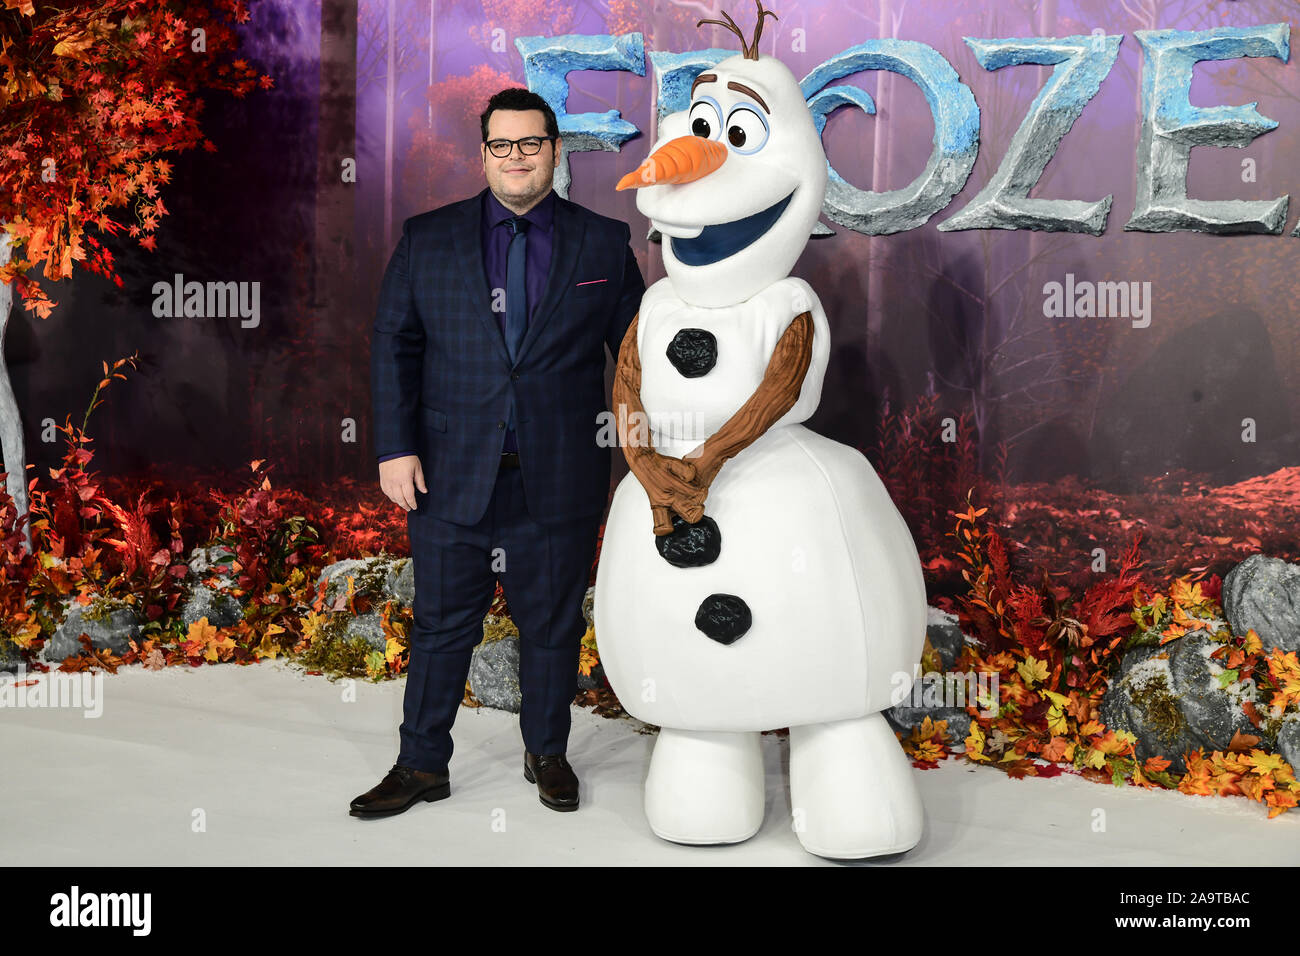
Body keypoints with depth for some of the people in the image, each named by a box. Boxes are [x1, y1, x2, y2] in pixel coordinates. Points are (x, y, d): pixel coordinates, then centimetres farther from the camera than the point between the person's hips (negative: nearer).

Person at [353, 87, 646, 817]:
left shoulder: (604, 243, 4)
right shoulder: (428, 238, 5)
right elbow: (394, 345, 4)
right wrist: (397, 447, -4)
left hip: (560, 478, 0)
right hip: (453, 475, 0)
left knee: (553, 625, 12)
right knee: (442, 625, 8)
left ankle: (548, 754, 30)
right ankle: (422, 765, 23)